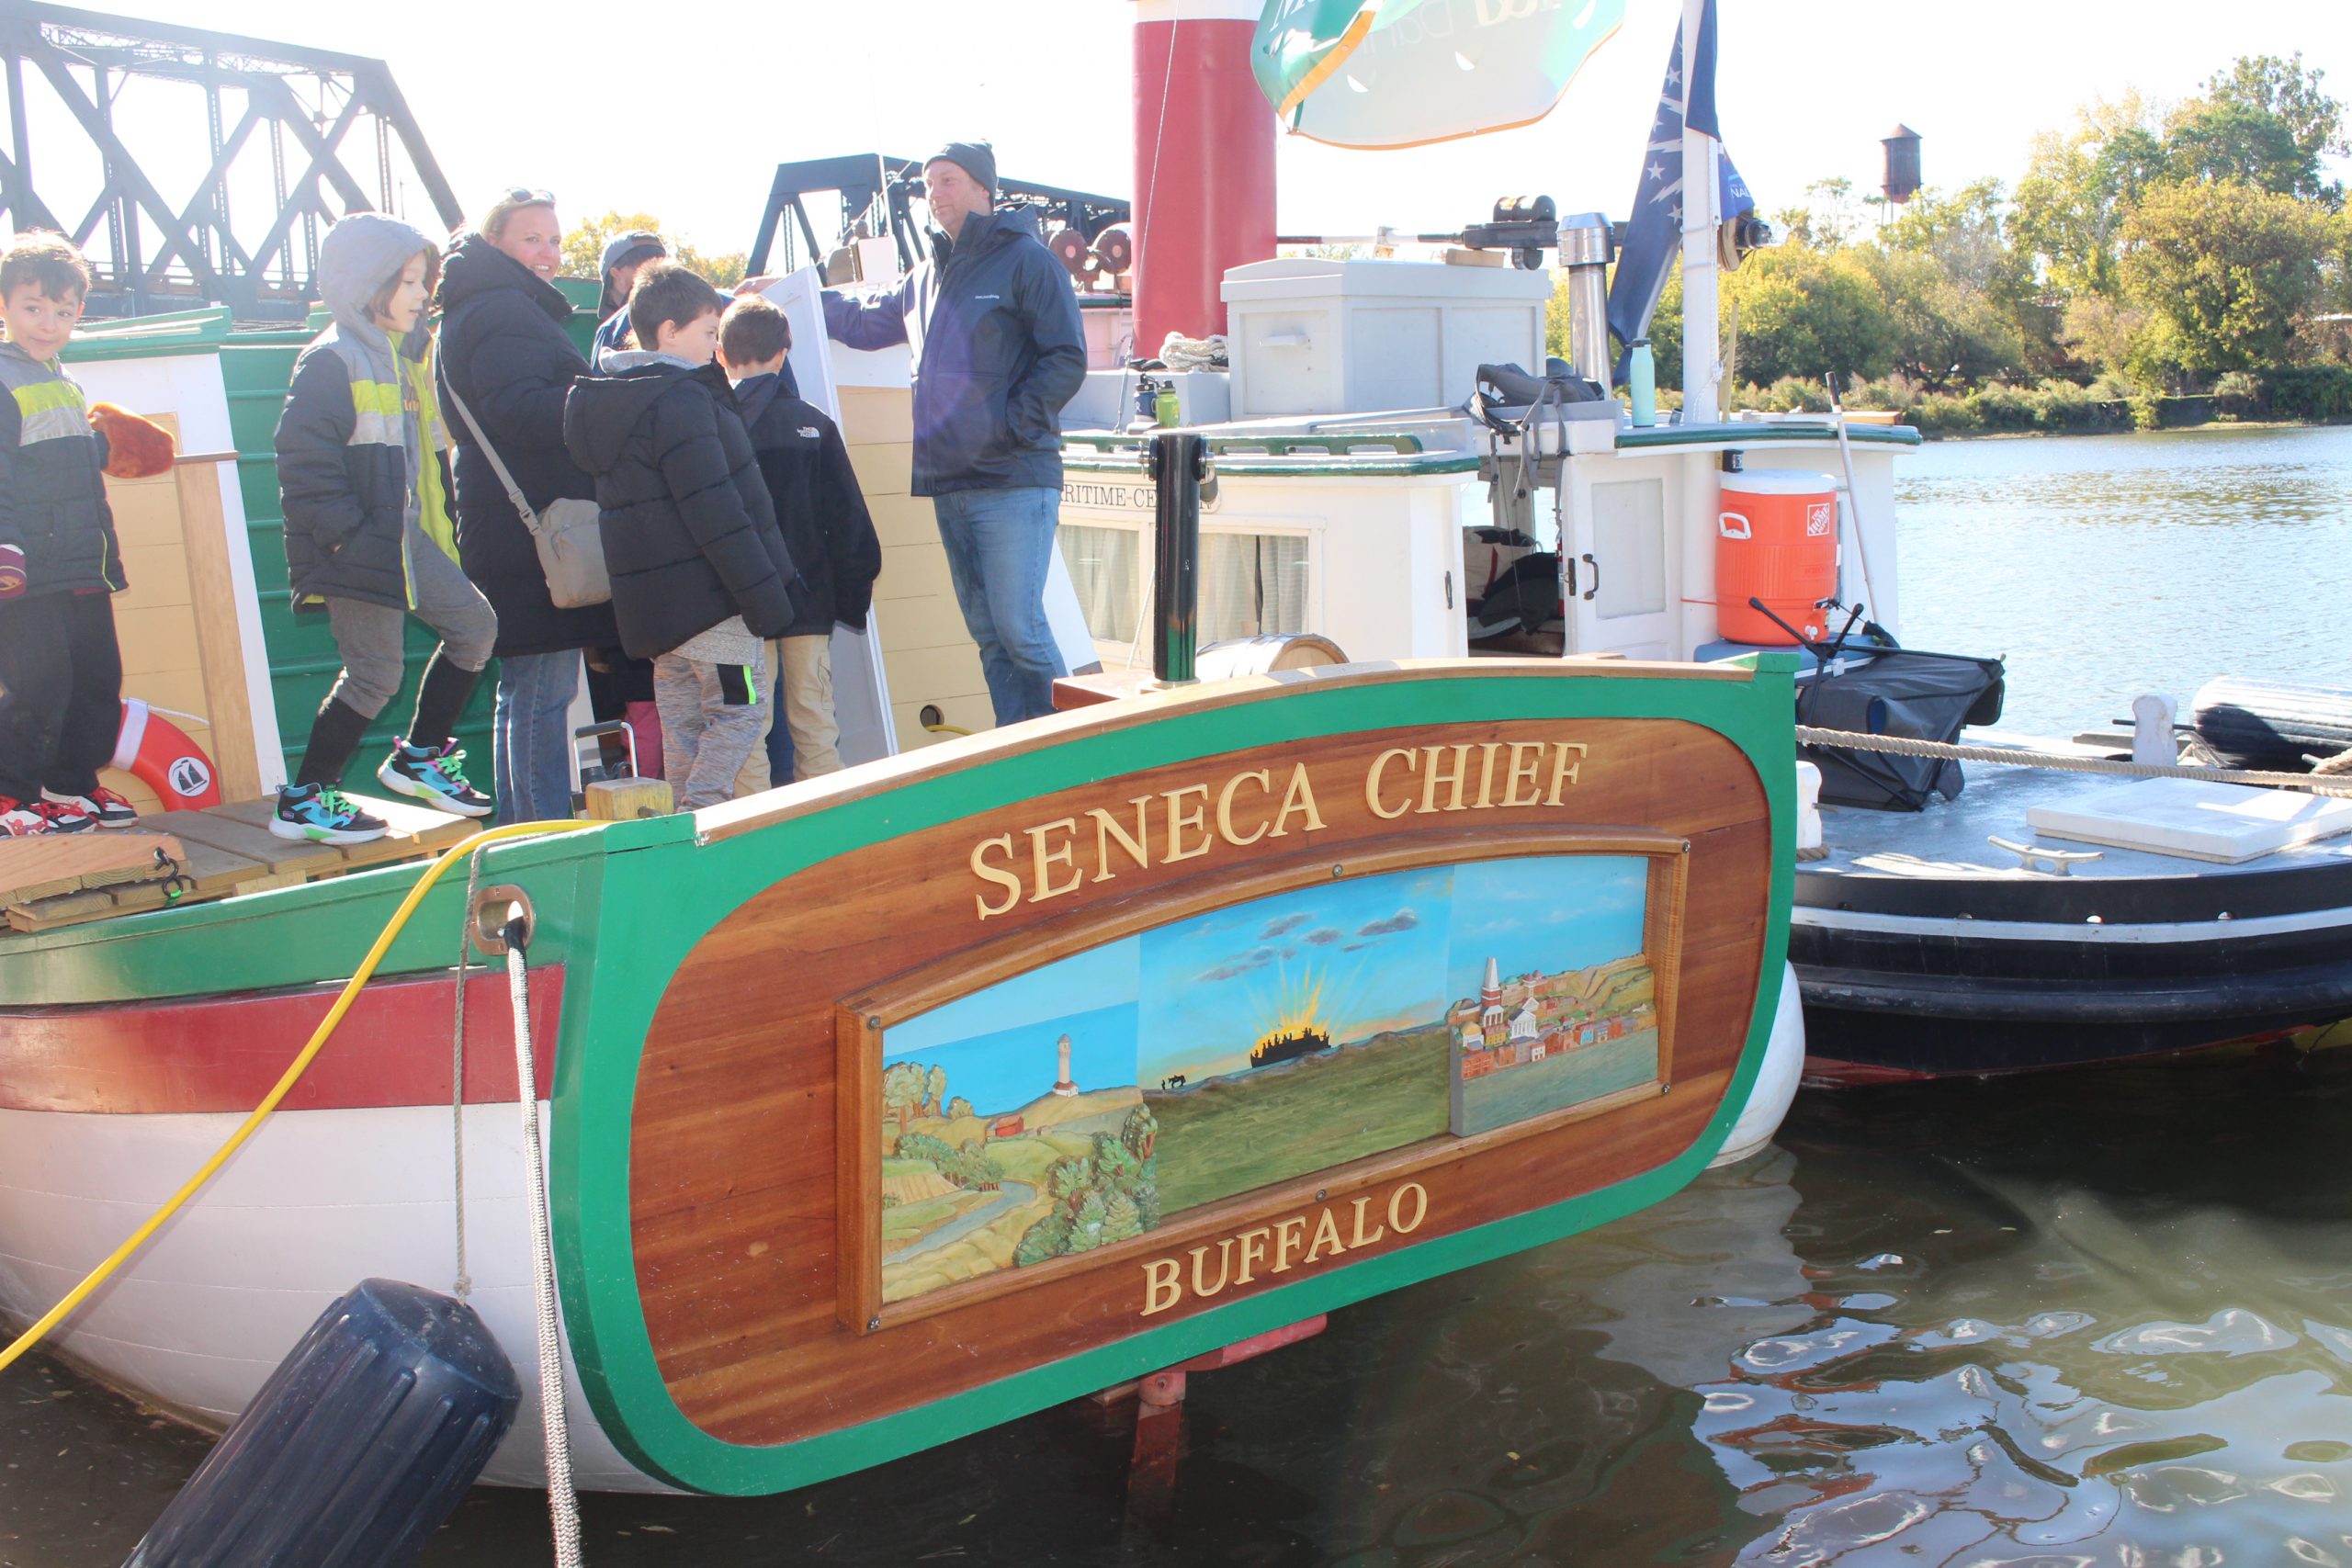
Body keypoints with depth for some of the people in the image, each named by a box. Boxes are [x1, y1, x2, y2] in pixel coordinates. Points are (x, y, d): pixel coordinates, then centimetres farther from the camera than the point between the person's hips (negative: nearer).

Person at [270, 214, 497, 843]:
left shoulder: (406, 354, 15)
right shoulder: (332, 361, -14)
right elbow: (303, 459, -20)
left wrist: (439, 520, 16)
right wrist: (346, 533, -22)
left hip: (407, 537, 9)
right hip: (357, 550, -9)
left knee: (475, 626, 8)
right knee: (375, 674, -5)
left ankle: (419, 758, 22)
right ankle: (302, 801, 7)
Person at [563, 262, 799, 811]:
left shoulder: (612, 400, 15)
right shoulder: (680, 399, -15)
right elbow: (715, 512, -19)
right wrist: (764, 596, -18)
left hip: (652, 601, 9)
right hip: (708, 595, -9)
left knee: (680, 722, 13)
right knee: (739, 708, -4)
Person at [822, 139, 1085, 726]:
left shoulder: (1027, 260, -2)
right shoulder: (928, 276, 19)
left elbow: (1067, 359, -8)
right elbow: (864, 322, 35)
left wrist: (1008, 427, -14)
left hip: (1015, 483, -7)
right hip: (948, 485, 7)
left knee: (1019, 627, -13)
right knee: (987, 634, 8)